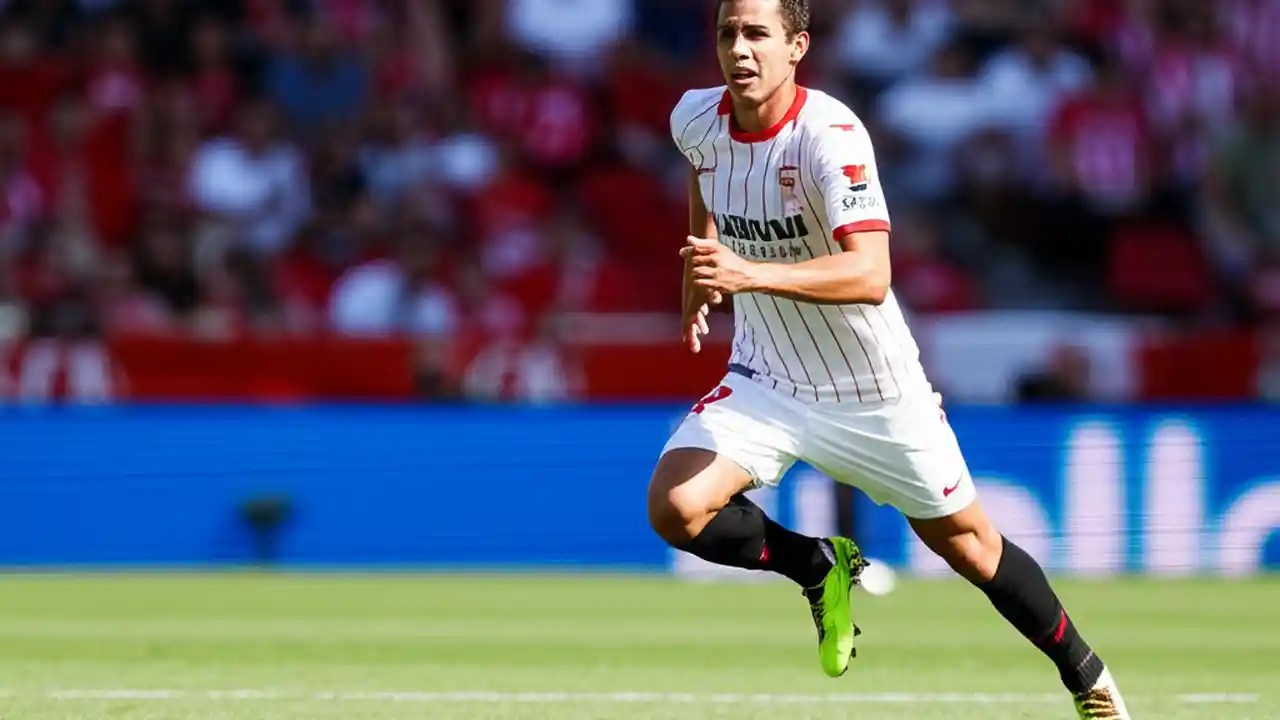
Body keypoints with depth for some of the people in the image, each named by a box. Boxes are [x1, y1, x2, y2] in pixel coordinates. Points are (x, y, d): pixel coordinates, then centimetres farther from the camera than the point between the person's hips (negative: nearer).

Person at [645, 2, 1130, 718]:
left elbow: (870, 275, -38)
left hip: (877, 391, -4)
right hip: (765, 382, 4)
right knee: (675, 508, -19)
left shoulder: (831, 134, -26)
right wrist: (701, 270, 16)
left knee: (968, 544, 8)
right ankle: (822, 568, 7)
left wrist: (748, 274, -49)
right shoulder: (696, 120, -7)